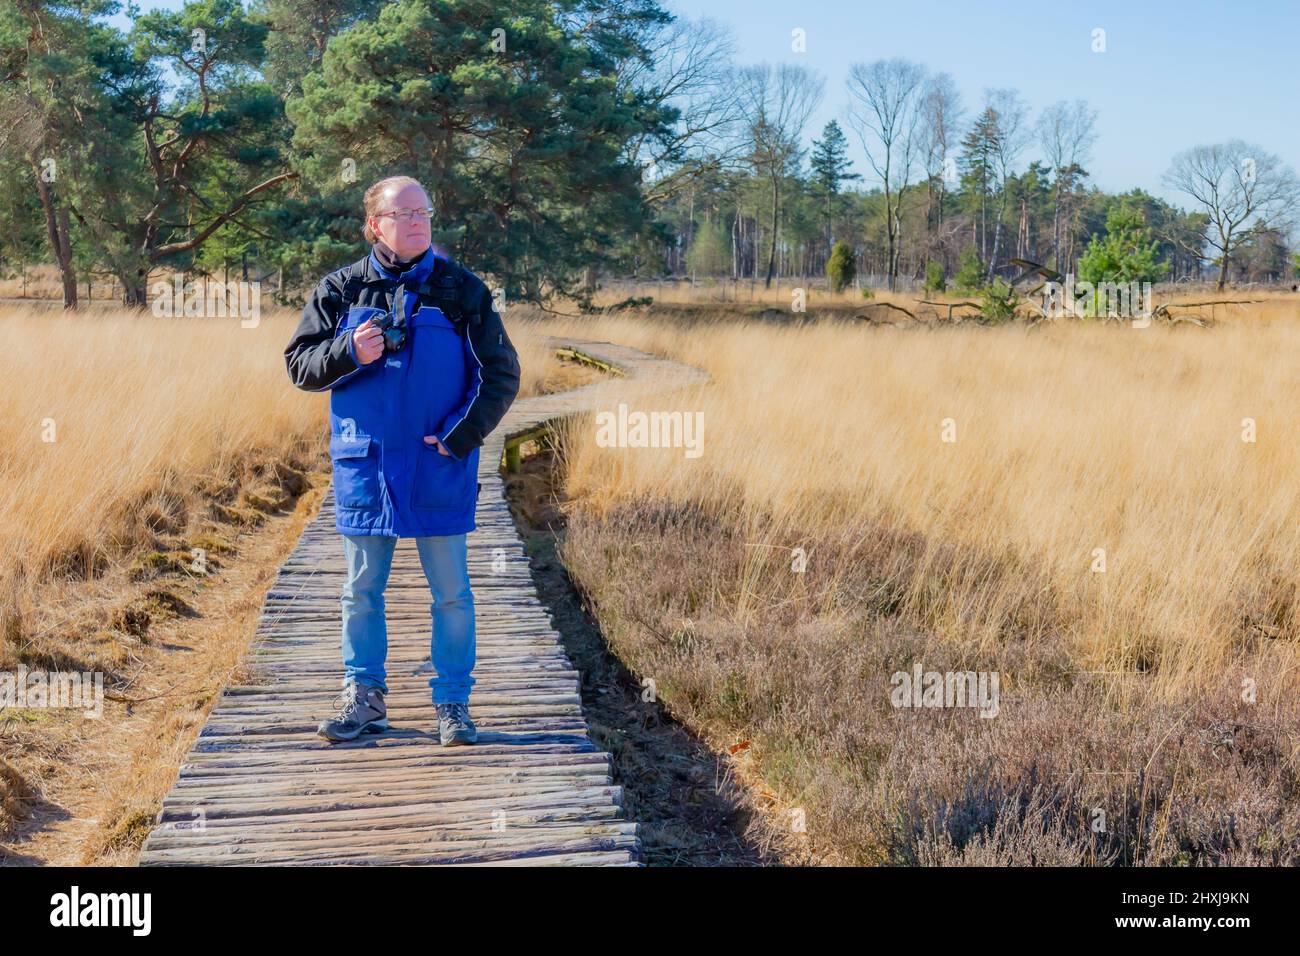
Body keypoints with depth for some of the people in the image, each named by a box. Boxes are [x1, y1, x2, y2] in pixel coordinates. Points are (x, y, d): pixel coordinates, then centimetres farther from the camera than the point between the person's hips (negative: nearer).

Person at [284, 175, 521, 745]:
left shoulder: (463, 290, 2)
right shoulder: (341, 289, 5)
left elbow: (501, 375, 4)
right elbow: (299, 365, 7)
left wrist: (461, 435, -7)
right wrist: (349, 352, -12)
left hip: (440, 466, -1)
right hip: (363, 465, 1)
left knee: (450, 592, 3)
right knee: (361, 588, 9)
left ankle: (452, 703, 15)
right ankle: (363, 697, 23)